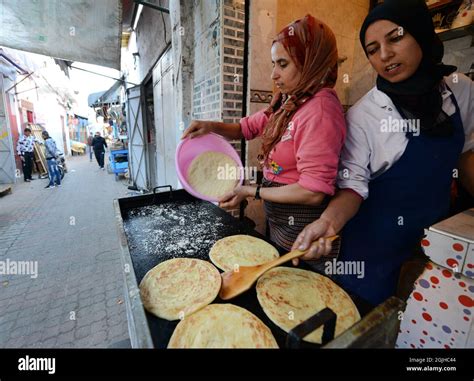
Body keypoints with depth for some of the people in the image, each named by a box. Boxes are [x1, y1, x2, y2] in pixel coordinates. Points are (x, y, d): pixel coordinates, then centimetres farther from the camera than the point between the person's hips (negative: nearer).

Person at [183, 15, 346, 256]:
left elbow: (313, 192, -27)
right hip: (276, 219, 8)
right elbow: (247, 127, 13)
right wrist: (212, 126, -7)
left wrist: (251, 192, -18)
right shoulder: (288, 102, 4)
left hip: (299, 229, -8)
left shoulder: (320, 109, -24)